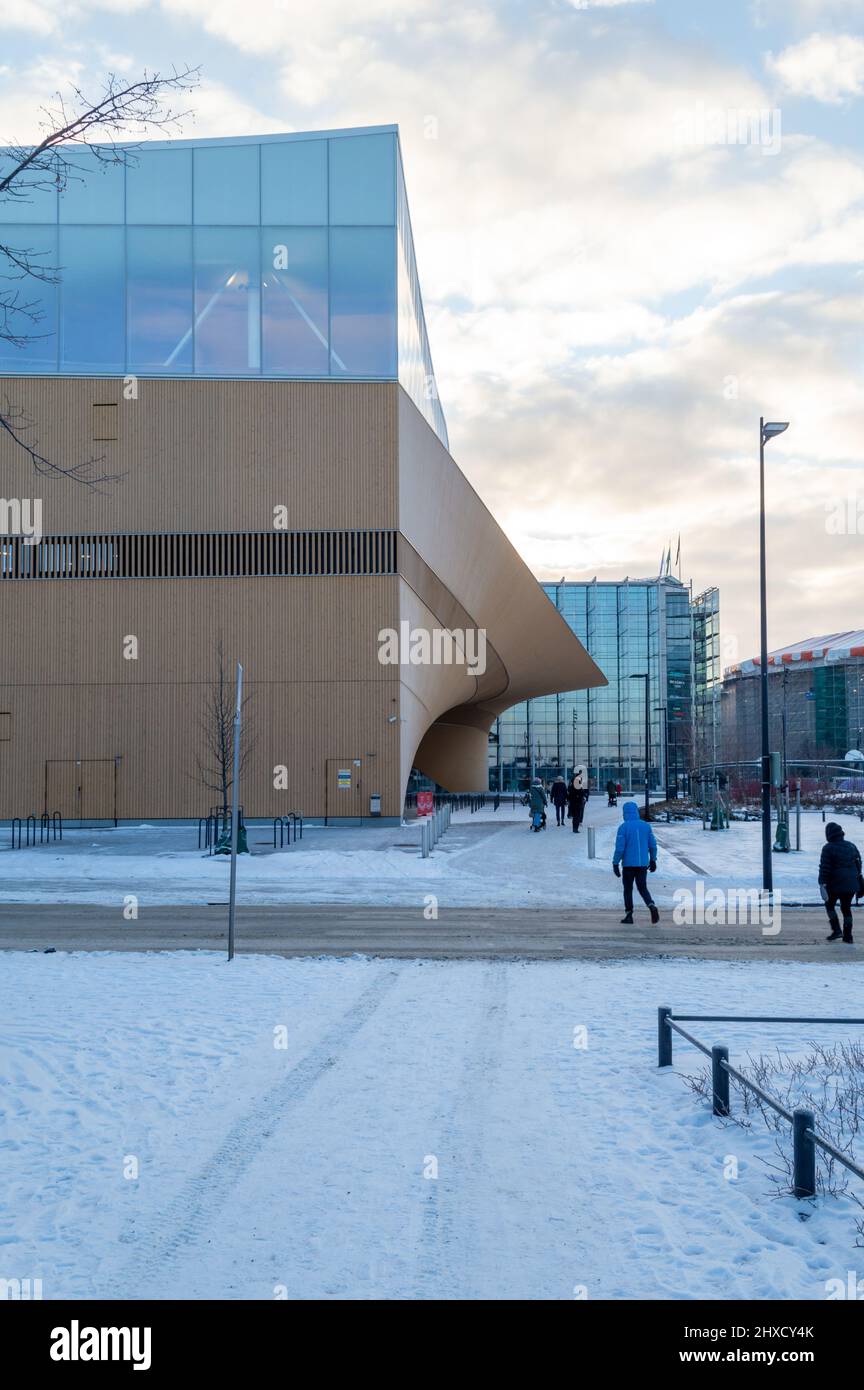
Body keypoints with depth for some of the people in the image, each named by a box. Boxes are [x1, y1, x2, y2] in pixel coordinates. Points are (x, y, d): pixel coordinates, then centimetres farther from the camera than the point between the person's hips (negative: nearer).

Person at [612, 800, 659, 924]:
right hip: (643, 864, 3)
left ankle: (629, 915, 13)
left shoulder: (623, 827, -10)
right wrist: (653, 860, 19)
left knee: (628, 889, 11)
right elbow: (653, 845, 6)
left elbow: (620, 847, -13)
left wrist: (615, 863, -6)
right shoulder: (646, 825, 3)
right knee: (643, 888, 12)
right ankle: (652, 906, -14)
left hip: (628, 864, -3)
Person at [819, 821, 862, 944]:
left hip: (835, 884, -5)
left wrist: (822, 884, -16)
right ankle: (848, 937, 12)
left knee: (829, 905, 16)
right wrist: (857, 878, 25)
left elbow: (824, 869, -15)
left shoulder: (828, 848, -10)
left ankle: (836, 930, 3)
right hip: (851, 885, 5)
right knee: (846, 908, 14)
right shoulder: (851, 846, 9)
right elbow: (858, 864, 16)